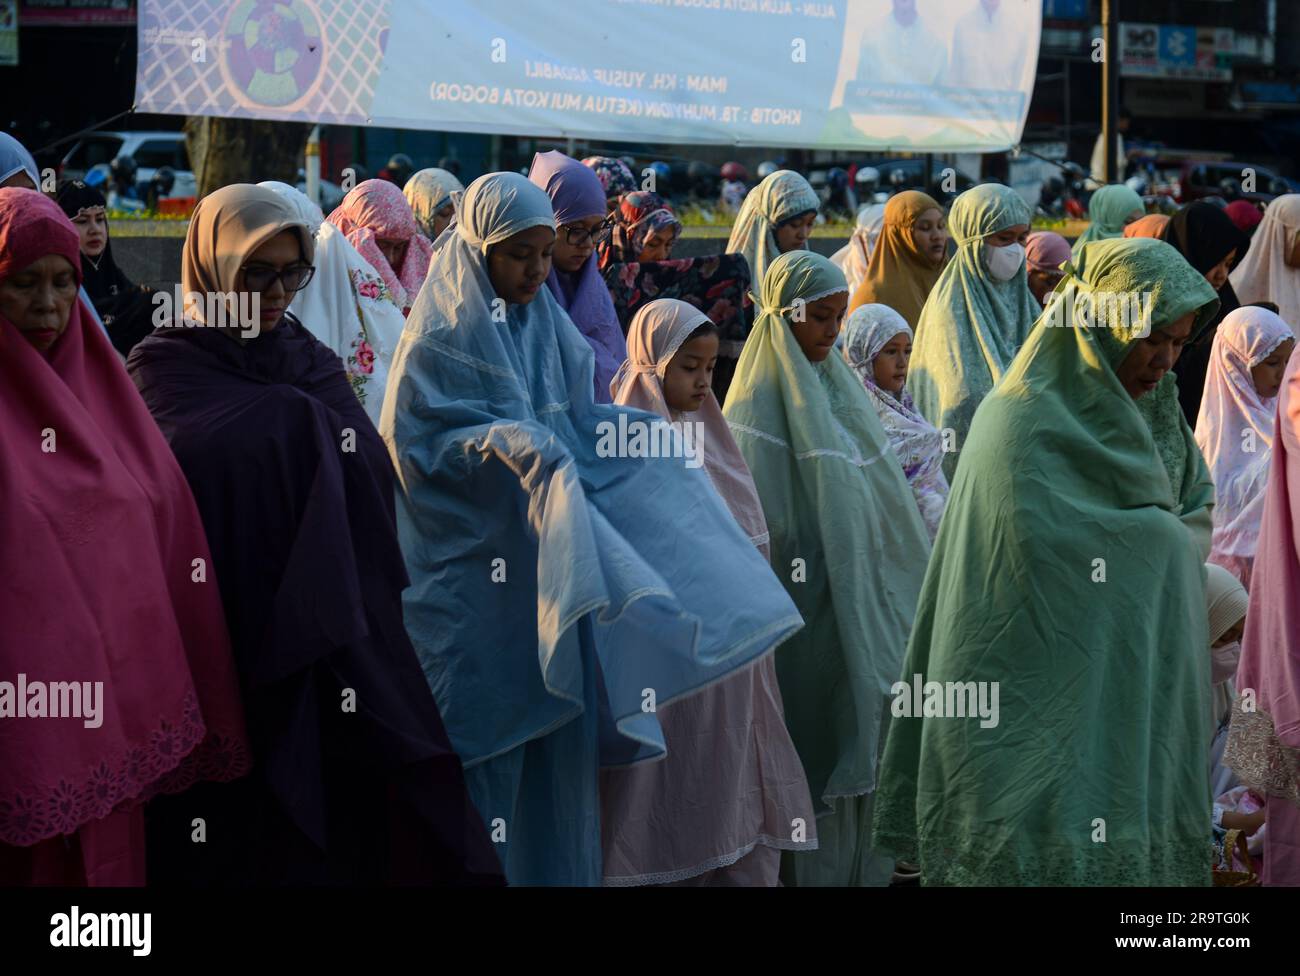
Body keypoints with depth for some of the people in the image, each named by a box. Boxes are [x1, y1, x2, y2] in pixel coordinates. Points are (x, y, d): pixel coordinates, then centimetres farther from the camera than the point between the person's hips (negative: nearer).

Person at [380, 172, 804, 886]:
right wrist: (502, 445, -24)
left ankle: (555, 867, 16)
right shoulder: (439, 339, -8)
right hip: (473, 572, -6)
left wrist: (628, 428, 2)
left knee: (560, 719, 7)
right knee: (487, 732, -3)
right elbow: (411, 443, -13)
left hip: (549, 568, 7)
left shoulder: (547, 325, 11)